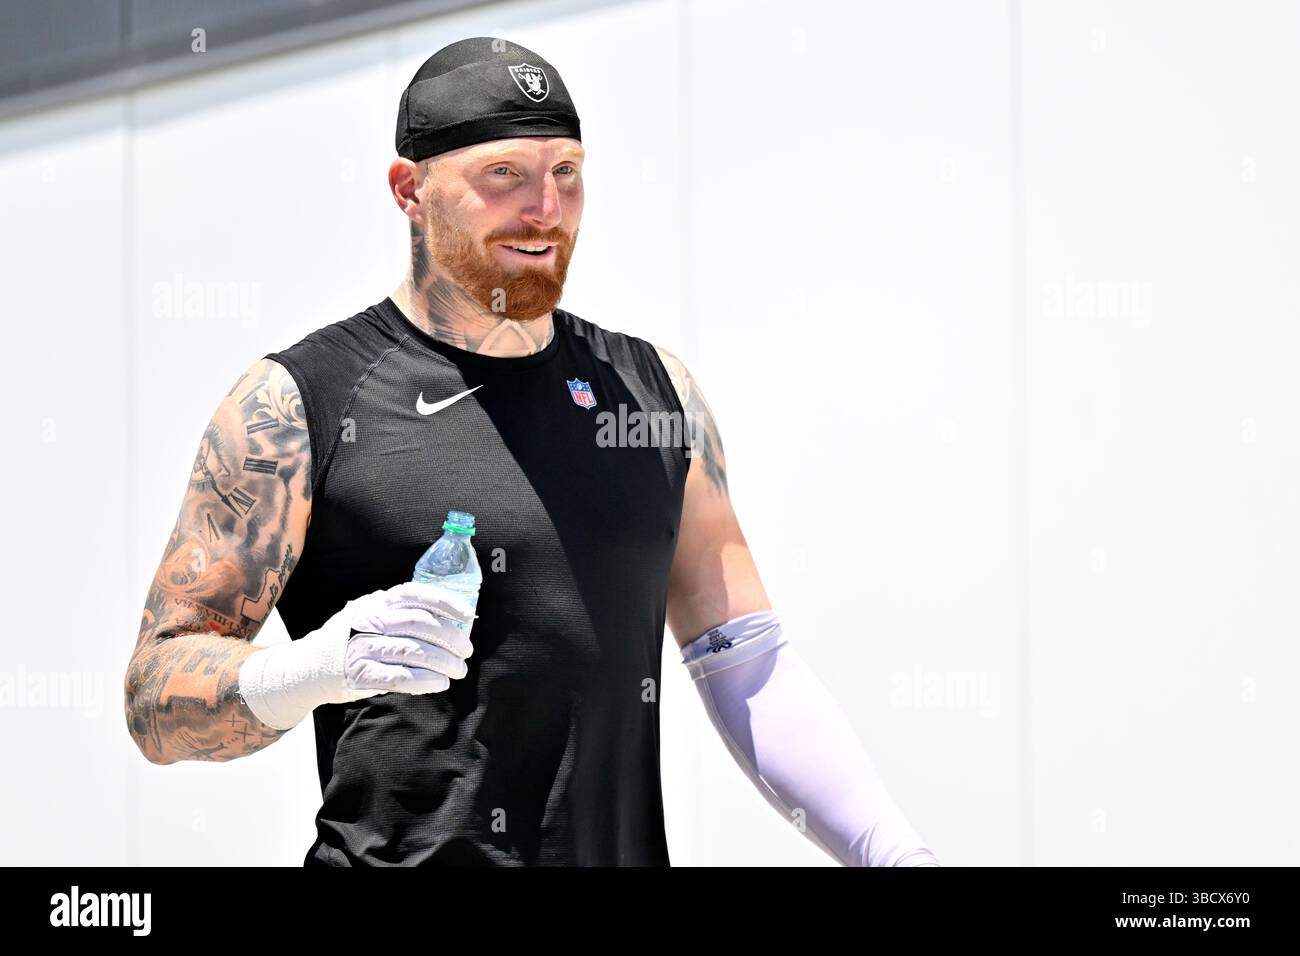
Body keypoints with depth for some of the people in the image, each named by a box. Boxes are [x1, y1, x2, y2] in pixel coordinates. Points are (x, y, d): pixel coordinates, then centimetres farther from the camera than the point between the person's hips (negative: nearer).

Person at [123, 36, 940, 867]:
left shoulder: (654, 388, 10)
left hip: (630, 847, 4)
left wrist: (895, 849, -1)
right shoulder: (299, 402, -3)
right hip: (403, 857, -4)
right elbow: (156, 702, -7)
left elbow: (751, 670, 10)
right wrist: (315, 668, -25)